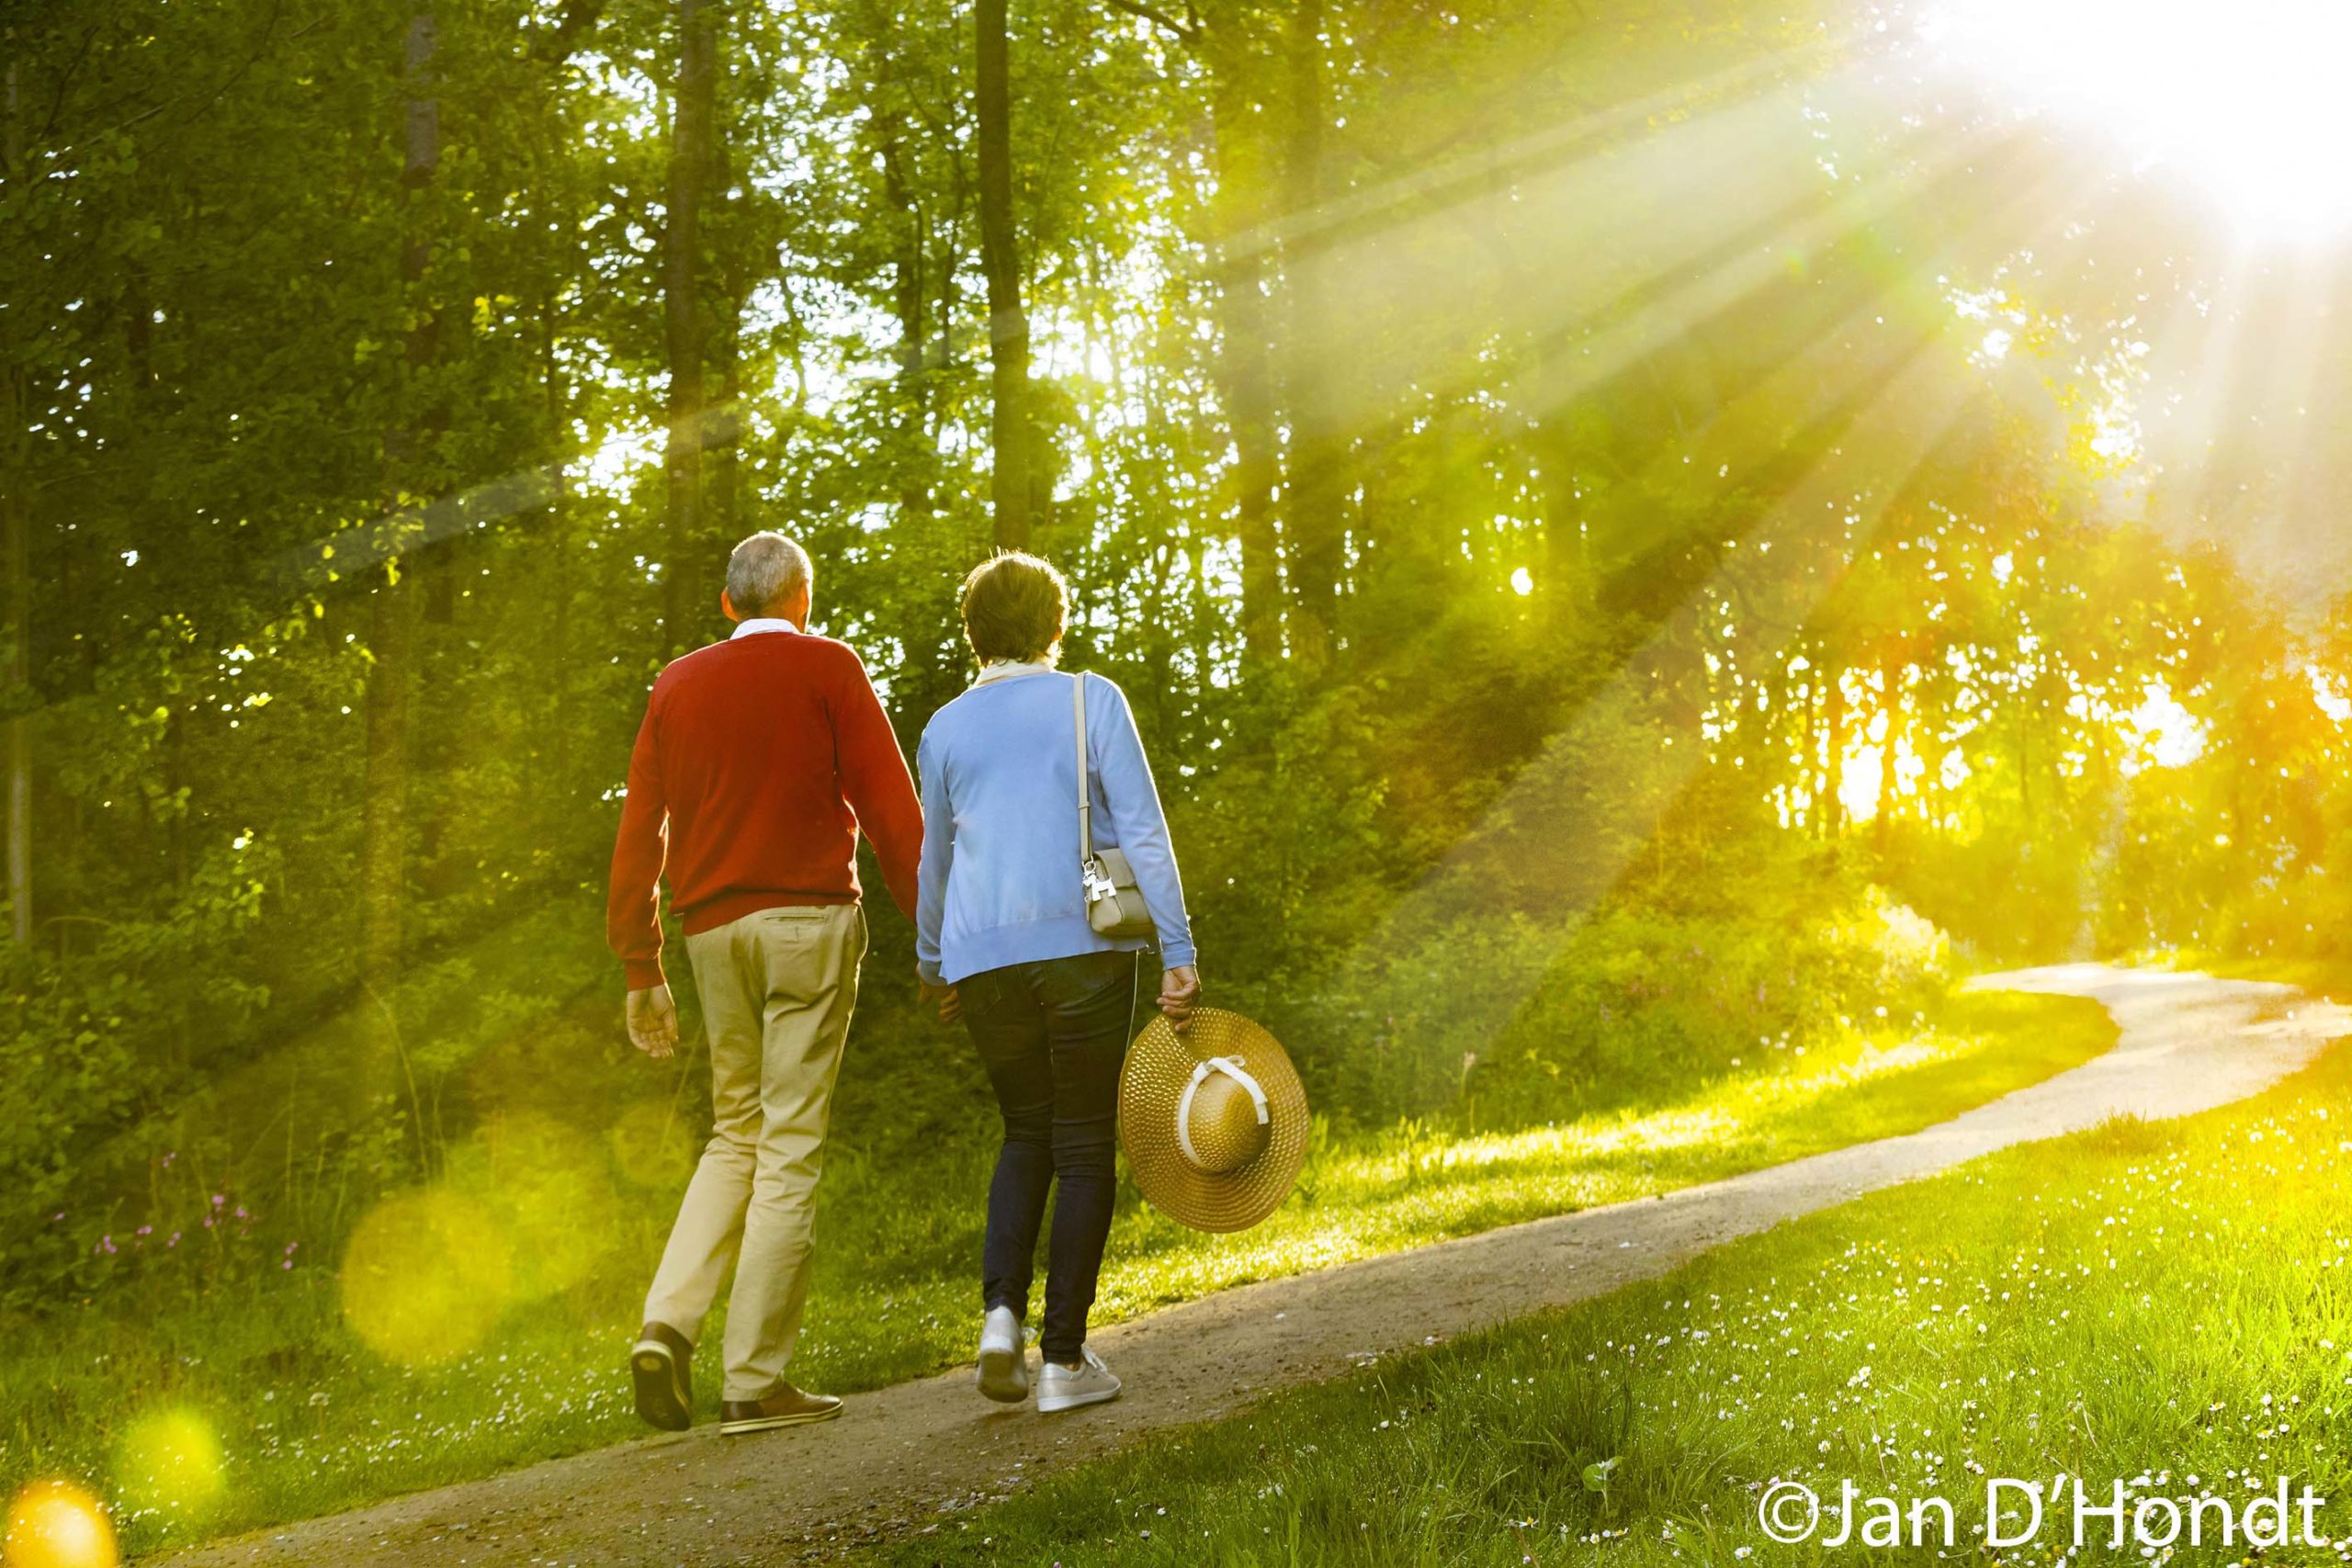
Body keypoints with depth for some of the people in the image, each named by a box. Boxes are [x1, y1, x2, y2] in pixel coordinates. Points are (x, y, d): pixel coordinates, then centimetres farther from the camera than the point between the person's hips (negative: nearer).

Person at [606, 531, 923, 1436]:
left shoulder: (677, 687, 13)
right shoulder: (827, 668, 3)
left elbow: (639, 836, 12)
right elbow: (890, 809, -4)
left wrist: (640, 970, 16)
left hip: (712, 930, 4)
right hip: (810, 920, -4)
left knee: (736, 1135, 17)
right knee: (791, 1145, -3)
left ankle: (668, 1324, -1)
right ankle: (755, 1380, -4)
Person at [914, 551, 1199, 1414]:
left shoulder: (944, 729, 10)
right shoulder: (1092, 701, 1)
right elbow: (1142, 831, -7)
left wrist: (932, 966, 33)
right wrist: (1177, 951, -7)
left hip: (983, 960, 3)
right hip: (1083, 948, -3)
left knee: (1025, 1133, 19)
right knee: (1083, 1145, 5)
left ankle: (1001, 1309, -1)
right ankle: (1064, 1358, 3)